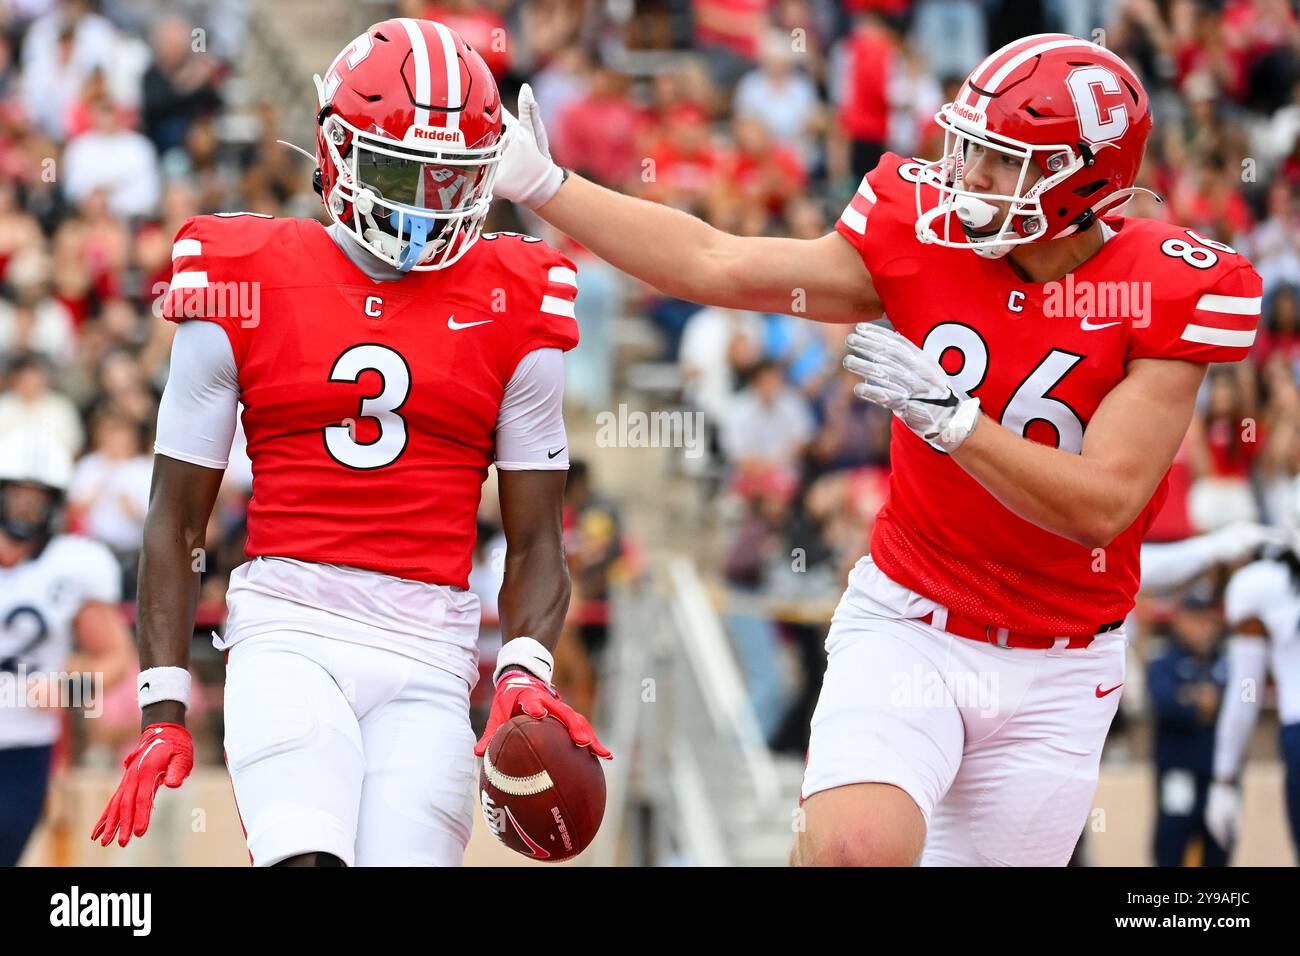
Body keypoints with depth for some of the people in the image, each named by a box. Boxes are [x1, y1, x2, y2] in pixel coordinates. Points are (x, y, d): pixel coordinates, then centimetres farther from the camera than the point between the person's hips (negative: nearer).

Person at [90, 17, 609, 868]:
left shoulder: (510, 310, 9)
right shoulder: (244, 287, 4)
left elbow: (536, 541, 11)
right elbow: (177, 520, 8)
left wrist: (527, 671, -8)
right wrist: (164, 710, 2)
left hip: (427, 652, 2)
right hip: (289, 631, -2)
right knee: (307, 857, -27)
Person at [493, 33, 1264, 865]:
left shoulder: (1167, 294, -13)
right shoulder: (926, 234, -6)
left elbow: (1101, 506, -19)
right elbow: (714, 266, -3)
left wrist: (947, 415, -30)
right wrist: (538, 182, -4)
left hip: (1053, 674, 0)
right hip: (906, 626, 0)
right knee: (852, 846, -26)